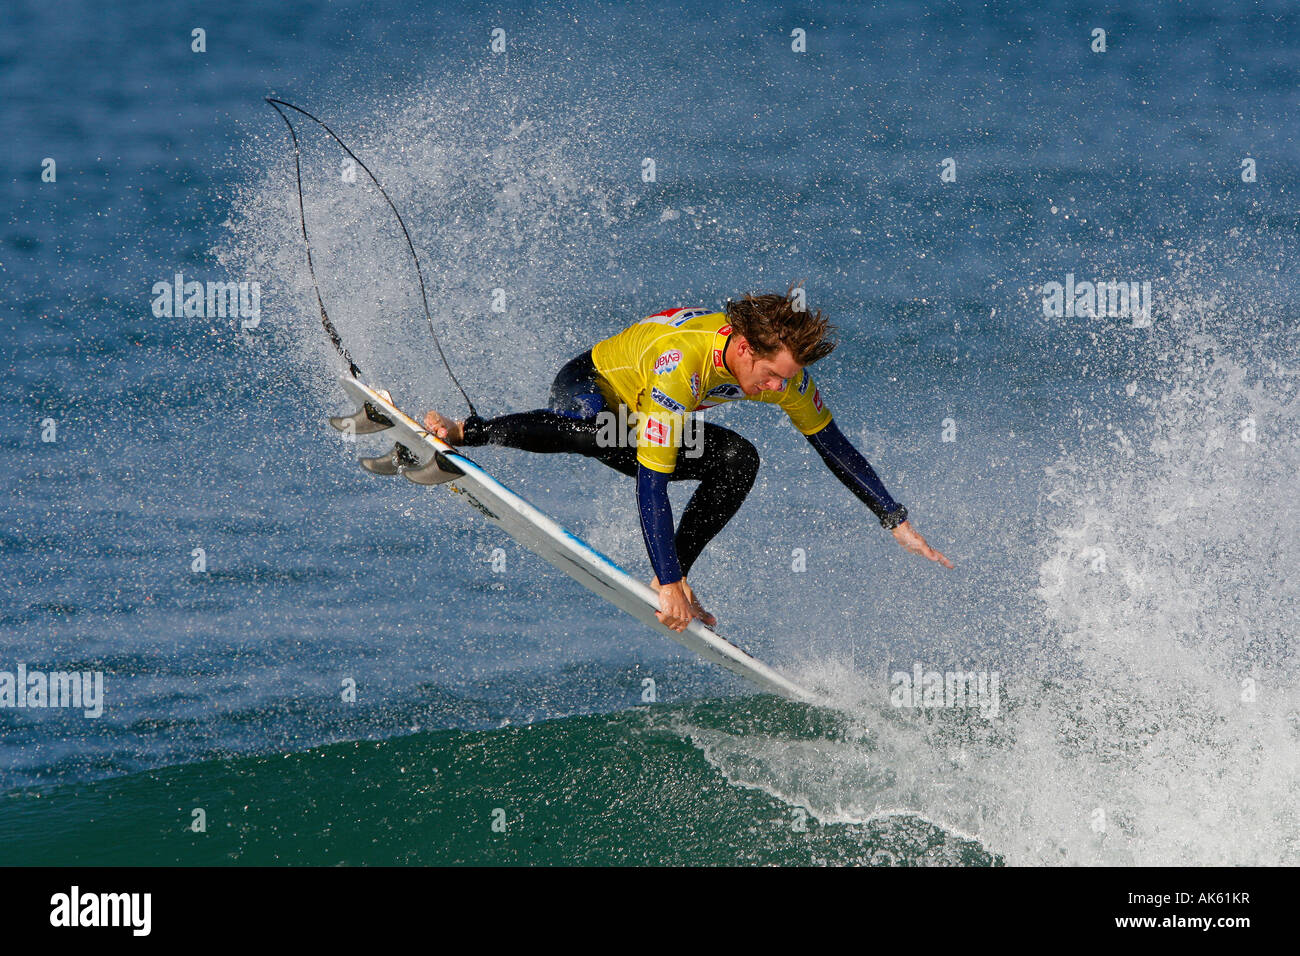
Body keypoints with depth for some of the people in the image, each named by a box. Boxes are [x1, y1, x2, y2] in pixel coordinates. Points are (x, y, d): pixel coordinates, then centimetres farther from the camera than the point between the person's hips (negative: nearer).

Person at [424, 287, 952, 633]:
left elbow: (837, 449, -2)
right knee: (596, 426, -42)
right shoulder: (680, 363, -39)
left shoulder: (782, 365, -17)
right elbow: (651, 484, -40)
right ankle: (462, 432, -34)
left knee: (738, 459, -15)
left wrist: (898, 523, -5)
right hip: (585, 388, -7)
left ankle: (676, 576, -11)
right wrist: (668, 585, -42)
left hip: (637, 421, 7)